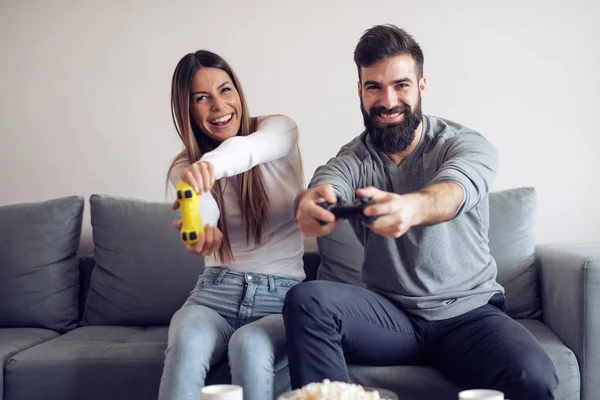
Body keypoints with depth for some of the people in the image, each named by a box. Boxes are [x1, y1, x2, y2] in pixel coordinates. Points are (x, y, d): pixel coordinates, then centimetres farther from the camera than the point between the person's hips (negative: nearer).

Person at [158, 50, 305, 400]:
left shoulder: (279, 130, 1)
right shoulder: (184, 168, 7)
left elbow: (247, 148, -25)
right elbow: (204, 208, -18)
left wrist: (211, 163, -49)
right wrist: (198, 231, -43)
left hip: (282, 295, -1)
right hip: (216, 292, 2)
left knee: (249, 345, -34)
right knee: (188, 341, -32)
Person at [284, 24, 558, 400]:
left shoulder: (467, 145, -6)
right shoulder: (355, 157, 1)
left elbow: (451, 193, -30)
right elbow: (326, 184, -22)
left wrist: (409, 208, -55)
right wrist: (310, 203, -49)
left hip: (468, 312, -1)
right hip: (390, 314, 2)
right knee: (305, 300, -25)